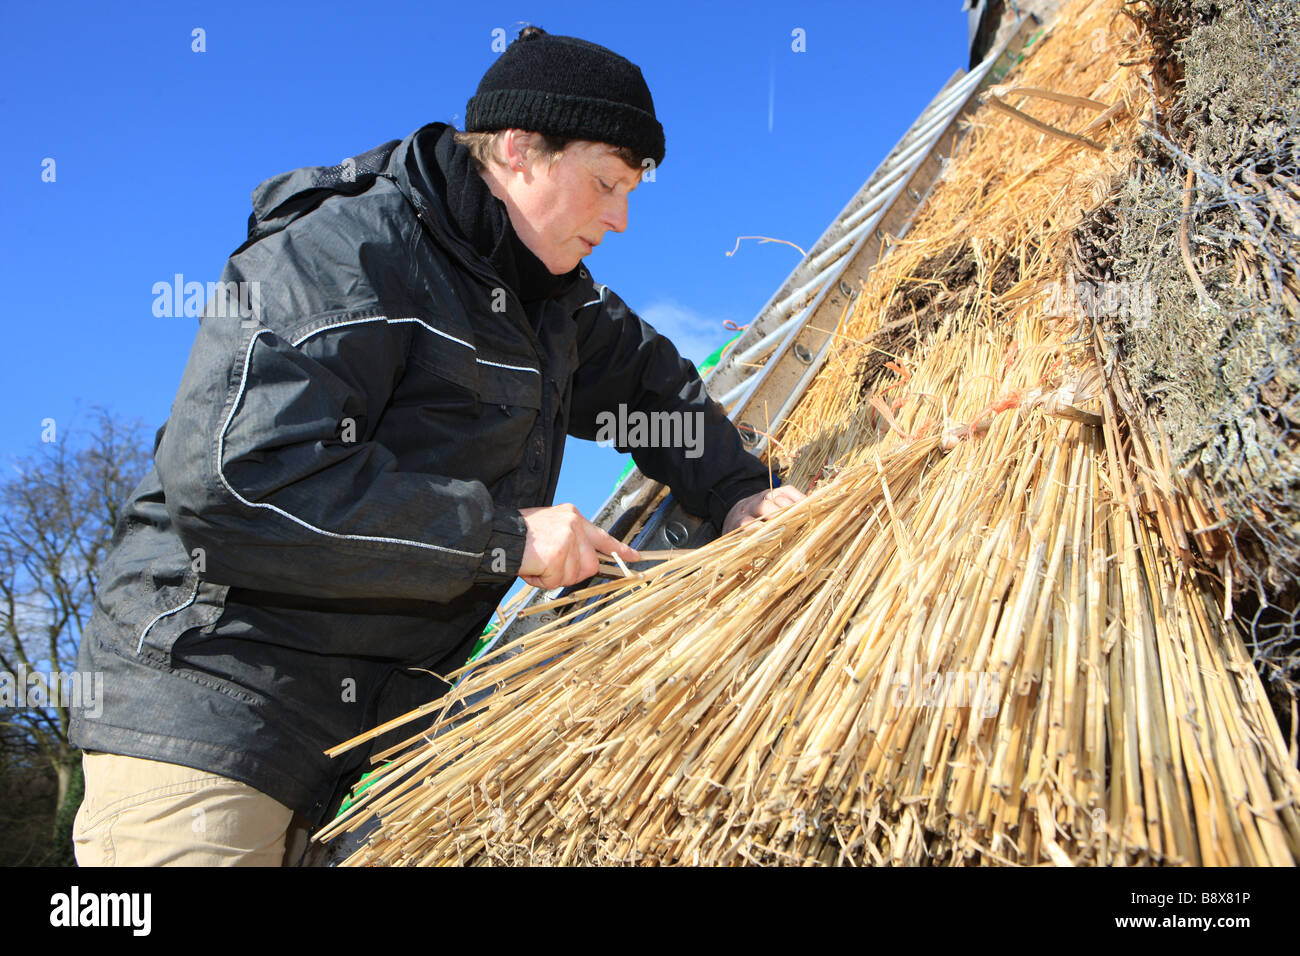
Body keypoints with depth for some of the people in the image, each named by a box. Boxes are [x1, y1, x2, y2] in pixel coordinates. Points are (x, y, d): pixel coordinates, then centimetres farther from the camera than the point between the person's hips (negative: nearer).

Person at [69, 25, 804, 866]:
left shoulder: (551, 291, 11)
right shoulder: (340, 255, -17)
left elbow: (647, 376, 28)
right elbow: (236, 477, -28)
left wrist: (735, 492, 10)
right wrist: (502, 534, -24)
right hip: (213, 693, -7)